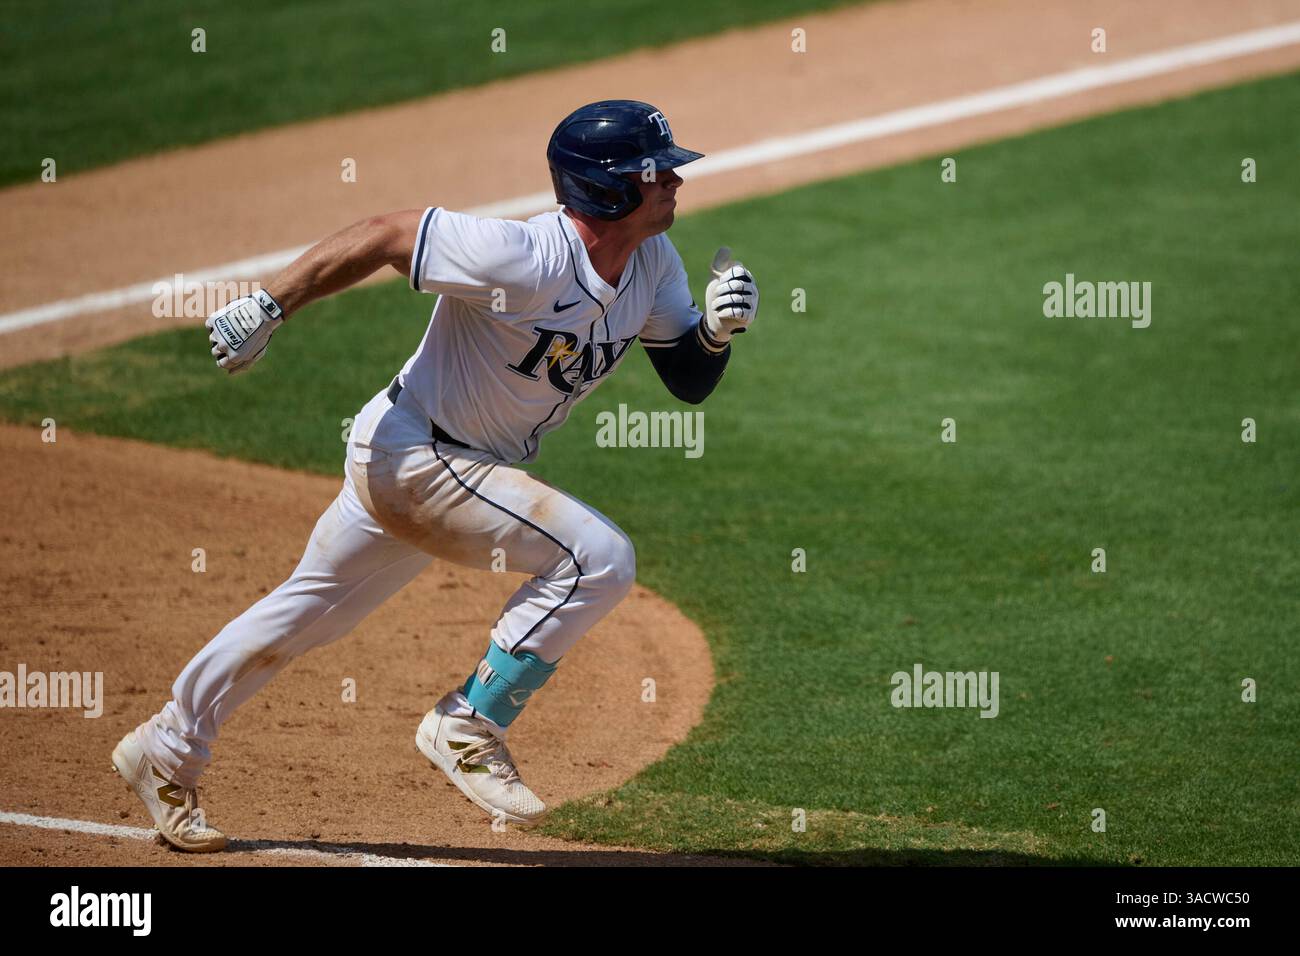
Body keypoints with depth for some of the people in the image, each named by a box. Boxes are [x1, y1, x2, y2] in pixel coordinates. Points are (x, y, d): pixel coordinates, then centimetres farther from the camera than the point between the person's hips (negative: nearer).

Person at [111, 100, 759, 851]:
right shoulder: (525, 257, -29)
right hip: (411, 455, -9)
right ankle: (470, 728, -8)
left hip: (473, 470, 9)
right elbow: (386, 235, -24)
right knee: (598, 556, -20)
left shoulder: (653, 262, -4)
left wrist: (720, 329, -19)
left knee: (314, 610, 20)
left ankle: (167, 752, 34)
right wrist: (269, 306, -23)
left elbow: (689, 381, 3)